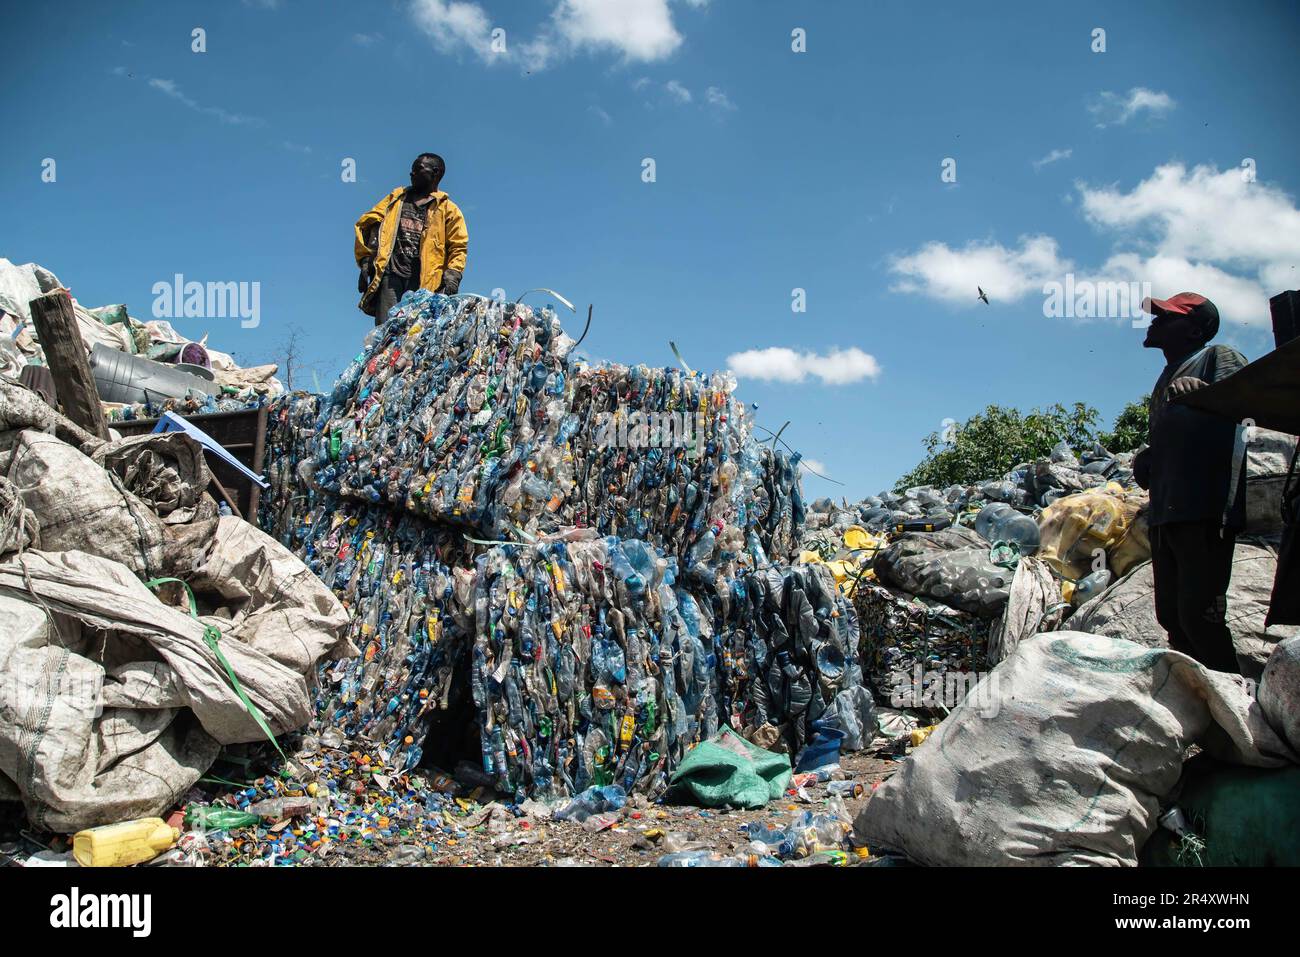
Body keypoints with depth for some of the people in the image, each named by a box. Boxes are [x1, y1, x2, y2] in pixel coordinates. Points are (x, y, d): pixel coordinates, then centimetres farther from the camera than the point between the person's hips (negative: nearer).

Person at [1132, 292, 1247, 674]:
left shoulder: (1220, 357, 2)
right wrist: (1144, 460, 11)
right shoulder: (1167, 378, 26)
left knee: (1199, 616, -15)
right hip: (1165, 514, 9)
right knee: (1172, 617, 8)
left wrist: (1199, 391, -40)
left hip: (1205, 512, -9)